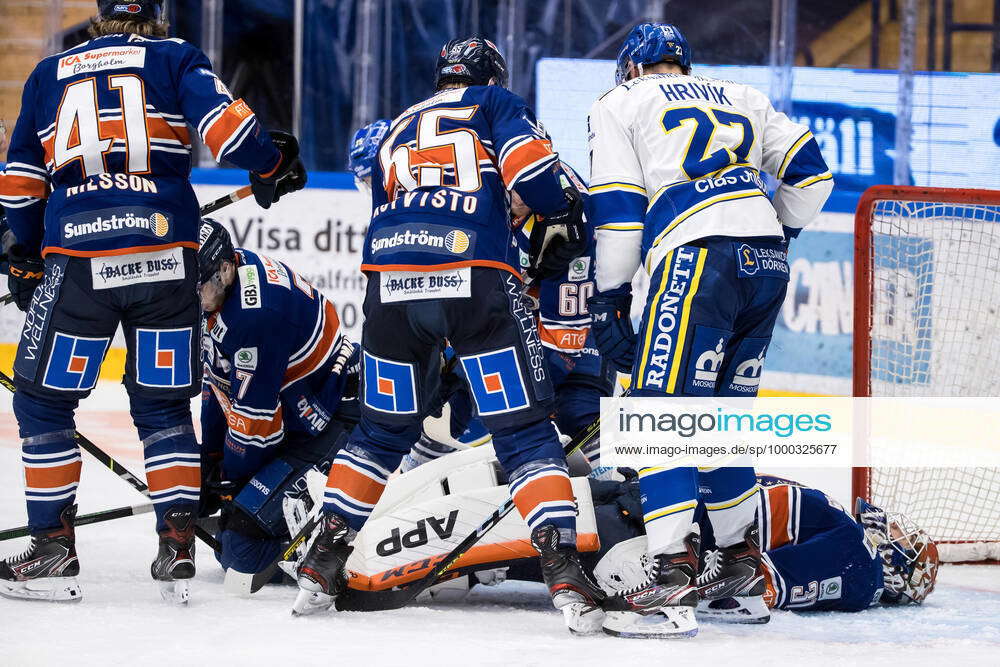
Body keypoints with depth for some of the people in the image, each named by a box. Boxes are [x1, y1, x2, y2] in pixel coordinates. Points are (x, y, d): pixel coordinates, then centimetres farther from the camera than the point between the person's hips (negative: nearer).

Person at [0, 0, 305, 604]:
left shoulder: (50, 74, 16)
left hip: (77, 258, 0)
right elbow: (225, 125, -7)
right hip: (164, 258, 0)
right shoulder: (176, 60, 9)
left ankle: (53, 551, 8)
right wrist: (273, 165, 12)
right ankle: (178, 546, 4)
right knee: (164, 406, 13)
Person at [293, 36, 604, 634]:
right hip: (476, 281, -4)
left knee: (384, 427, 20)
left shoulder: (396, 132, 32)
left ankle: (324, 562, 16)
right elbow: (530, 169, -2)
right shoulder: (496, 104, 16)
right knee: (525, 427, 0)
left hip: (392, 284, 4)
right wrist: (565, 216, 16)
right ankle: (564, 568, -11)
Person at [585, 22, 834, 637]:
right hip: (768, 262, 6)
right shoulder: (744, 100, 28)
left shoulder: (620, 105, 15)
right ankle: (743, 567, 22)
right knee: (725, 415, 19)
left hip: (697, 259, -6)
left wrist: (610, 300, 8)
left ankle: (673, 577, -21)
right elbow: (811, 174, 21)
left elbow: (617, 207, 5)